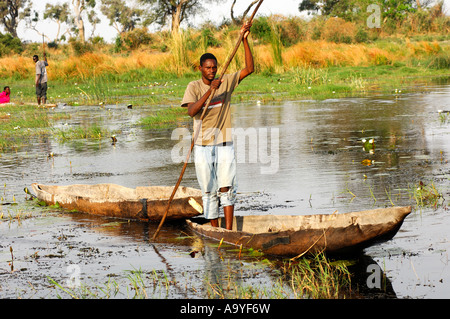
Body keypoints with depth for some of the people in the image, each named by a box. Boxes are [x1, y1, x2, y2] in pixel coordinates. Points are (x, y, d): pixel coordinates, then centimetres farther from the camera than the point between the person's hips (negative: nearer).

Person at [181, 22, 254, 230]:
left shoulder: (226, 82, 4)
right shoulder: (194, 87, -2)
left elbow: (249, 69, -3)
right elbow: (191, 111, -18)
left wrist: (244, 40, -10)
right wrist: (210, 90, -27)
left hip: (224, 145, 1)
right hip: (203, 146, -1)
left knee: (227, 187, -10)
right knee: (209, 191, 4)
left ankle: (229, 230, -10)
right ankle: (215, 231, 14)